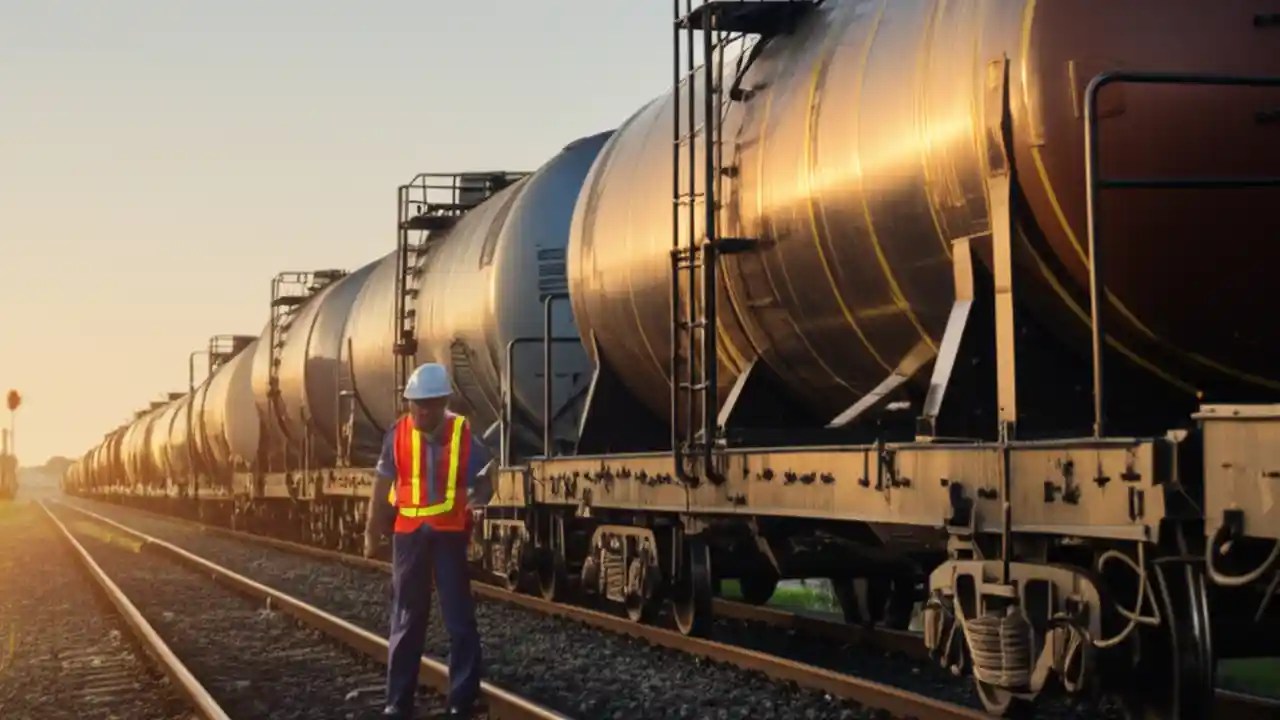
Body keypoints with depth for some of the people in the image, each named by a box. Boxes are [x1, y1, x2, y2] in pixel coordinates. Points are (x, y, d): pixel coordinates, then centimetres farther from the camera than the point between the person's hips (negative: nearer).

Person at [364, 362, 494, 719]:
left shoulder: (464, 435, -7)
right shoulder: (397, 434, -3)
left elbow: (483, 481, -3)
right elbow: (383, 484, 3)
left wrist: (478, 496, -26)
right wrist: (372, 531, 3)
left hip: (450, 534, -2)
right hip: (408, 534, 2)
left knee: (459, 617, 0)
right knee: (406, 619, 9)